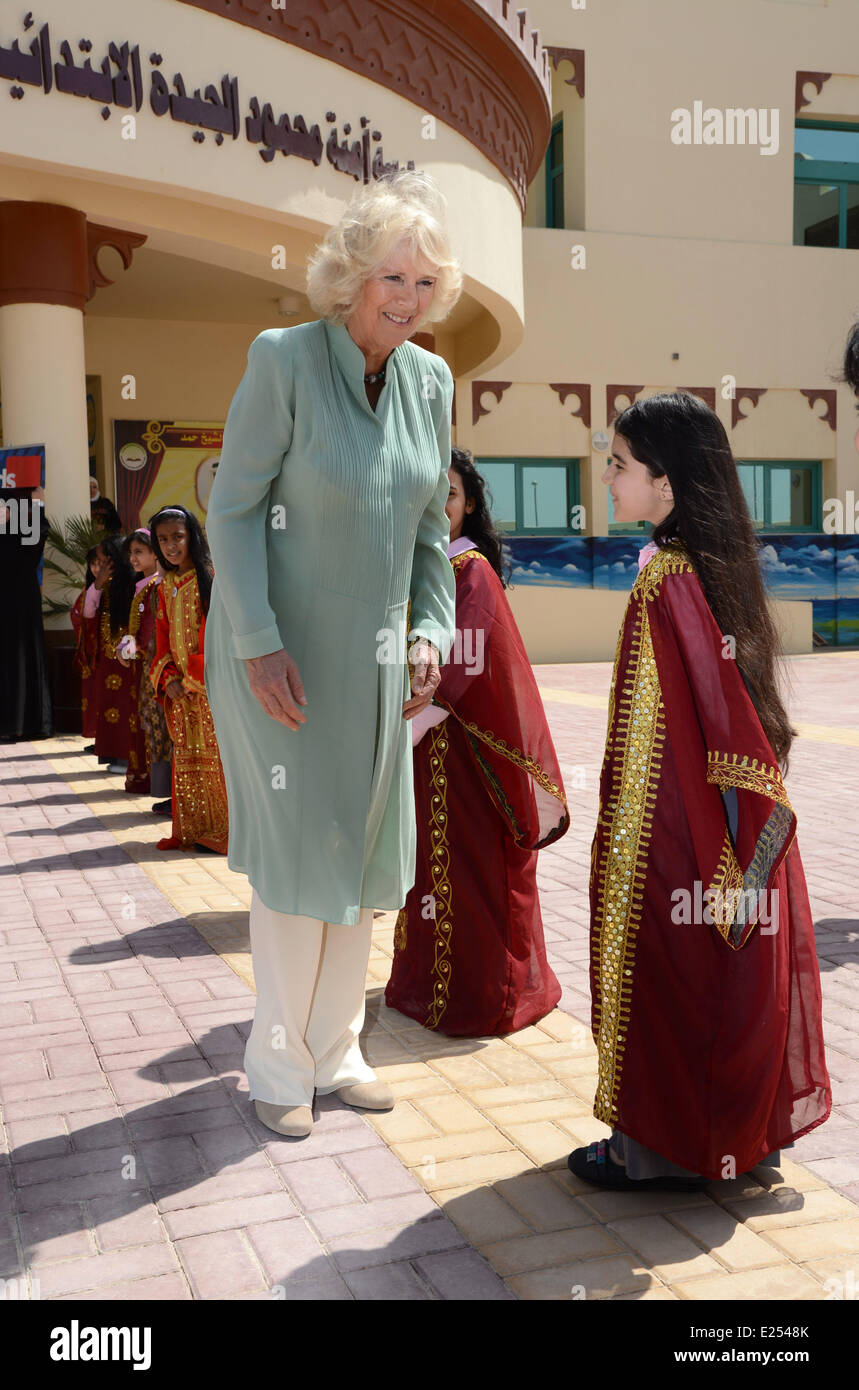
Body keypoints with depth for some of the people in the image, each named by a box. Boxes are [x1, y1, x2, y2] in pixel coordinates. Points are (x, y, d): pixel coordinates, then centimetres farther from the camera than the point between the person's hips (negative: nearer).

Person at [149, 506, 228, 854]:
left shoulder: (211, 577, -6)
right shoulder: (165, 587, 14)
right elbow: (164, 637, 14)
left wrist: (196, 676, -14)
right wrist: (168, 679, 0)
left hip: (210, 682, -6)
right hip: (180, 686, 6)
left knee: (214, 751, -5)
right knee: (186, 755, 8)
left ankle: (221, 830, 1)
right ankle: (190, 830, 14)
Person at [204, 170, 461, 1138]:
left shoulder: (430, 379, 6)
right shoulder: (284, 358, -11)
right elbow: (233, 508, -12)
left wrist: (430, 633, 3)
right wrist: (259, 644, -18)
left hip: (375, 659, 6)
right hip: (279, 650, -5)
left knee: (363, 858, 12)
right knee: (295, 859, 1)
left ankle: (335, 1051, 29)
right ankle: (279, 1068, 20)